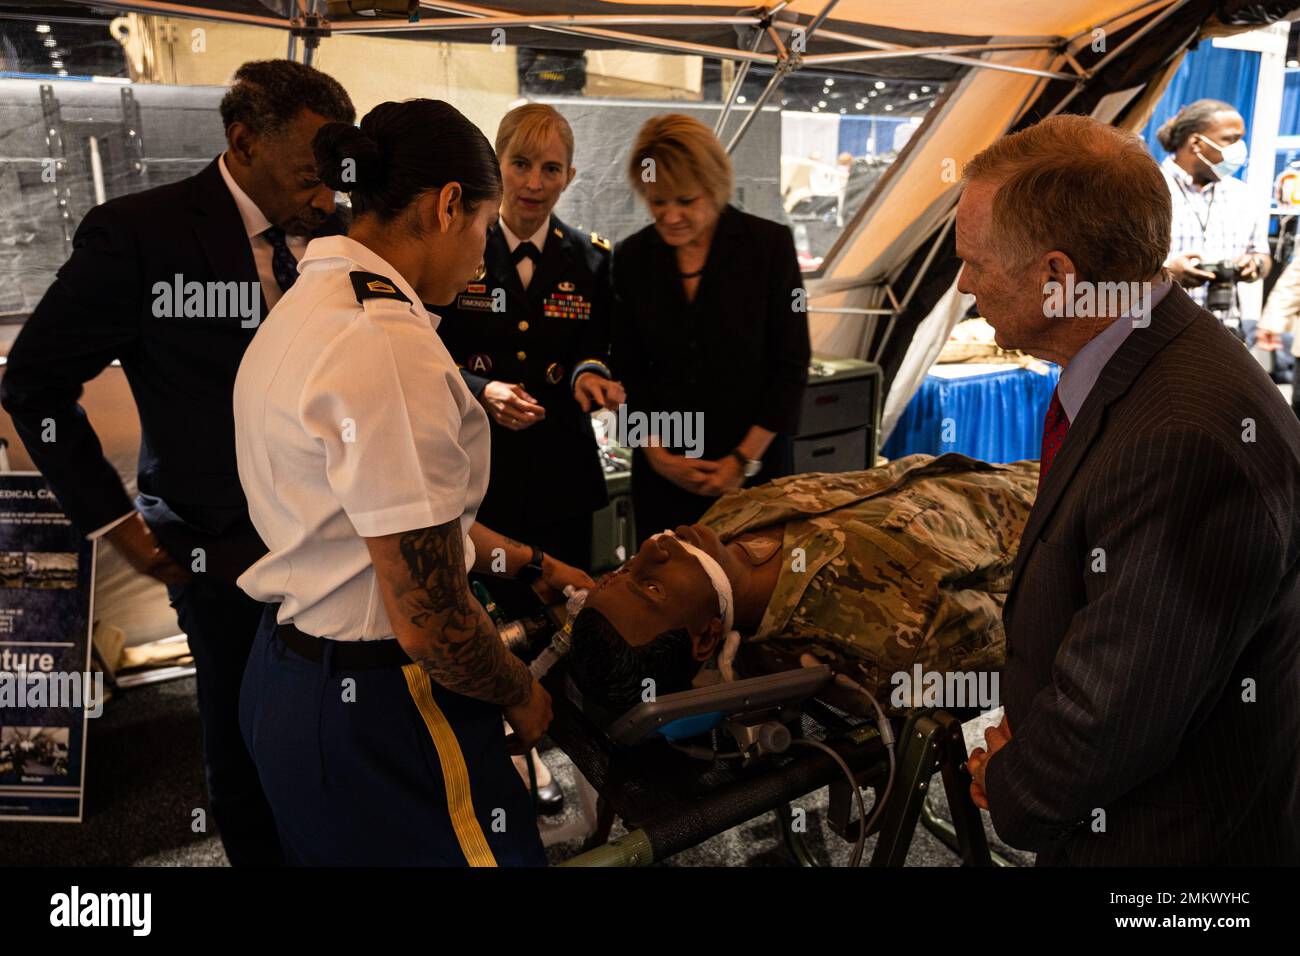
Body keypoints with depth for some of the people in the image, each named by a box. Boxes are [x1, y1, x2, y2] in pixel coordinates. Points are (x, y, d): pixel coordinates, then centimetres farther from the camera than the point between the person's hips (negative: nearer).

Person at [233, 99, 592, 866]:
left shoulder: (312, 305, 5)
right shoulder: (390, 345, -26)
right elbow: (428, 621, -26)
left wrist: (529, 564, 19)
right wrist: (524, 698, -7)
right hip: (373, 712, -10)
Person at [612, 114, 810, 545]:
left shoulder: (769, 243, -5)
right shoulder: (632, 257, 3)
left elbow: (791, 365, -4)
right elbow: (628, 370, 7)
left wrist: (745, 460, -8)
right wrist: (656, 453, -4)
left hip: (753, 465, -2)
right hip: (663, 472, 2)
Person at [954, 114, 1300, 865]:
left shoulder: (1184, 438, -33)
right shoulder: (1142, 366, -2)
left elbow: (1112, 718, -27)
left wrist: (1010, 790, -9)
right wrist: (1029, 740, 2)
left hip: (1166, 838, -7)